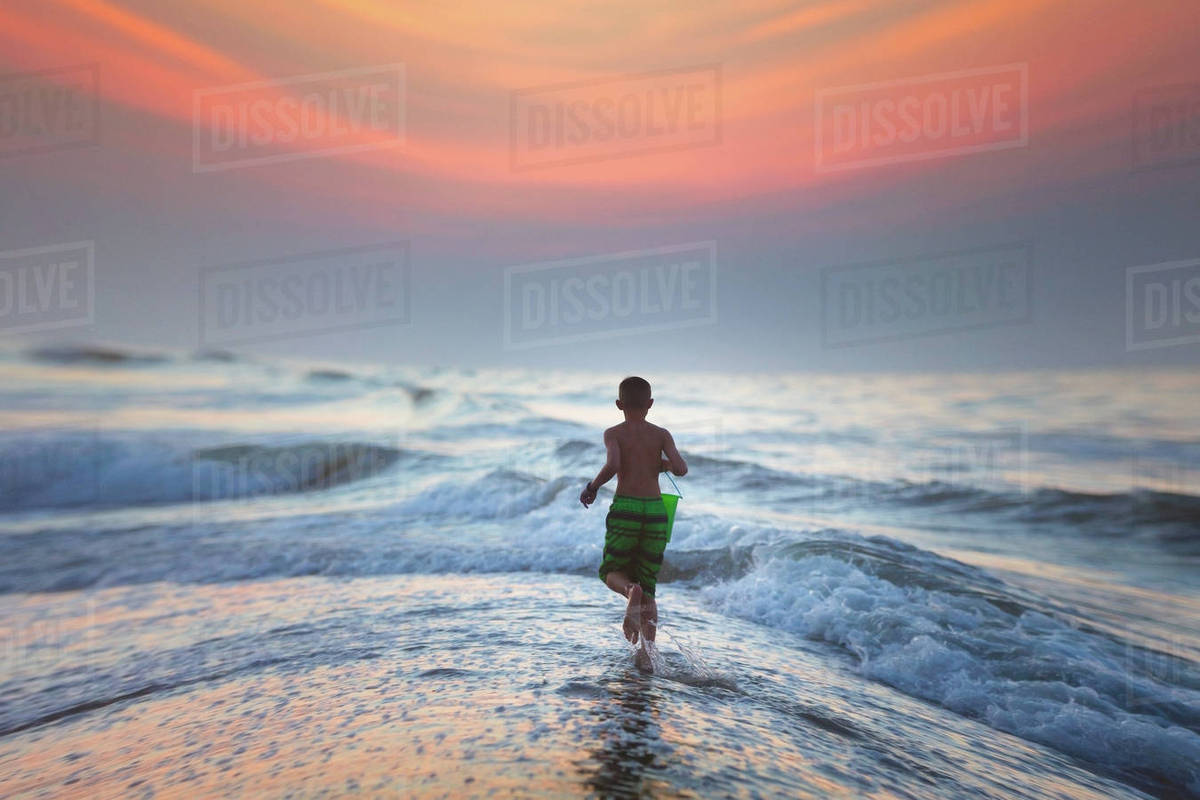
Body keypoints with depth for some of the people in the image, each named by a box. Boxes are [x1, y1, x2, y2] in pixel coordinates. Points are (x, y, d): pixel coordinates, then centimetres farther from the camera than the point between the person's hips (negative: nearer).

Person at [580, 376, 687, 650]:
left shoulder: (613, 433, 2)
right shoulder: (661, 434, 8)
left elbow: (613, 465, -16)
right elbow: (681, 468, -4)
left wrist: (592, 487, 0)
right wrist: (662, 464, 17)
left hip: (625, 509, -2)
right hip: (656, 511, 2)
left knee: (611, 572, 17)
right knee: (648, 588, 14)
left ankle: (630, 590, -18)